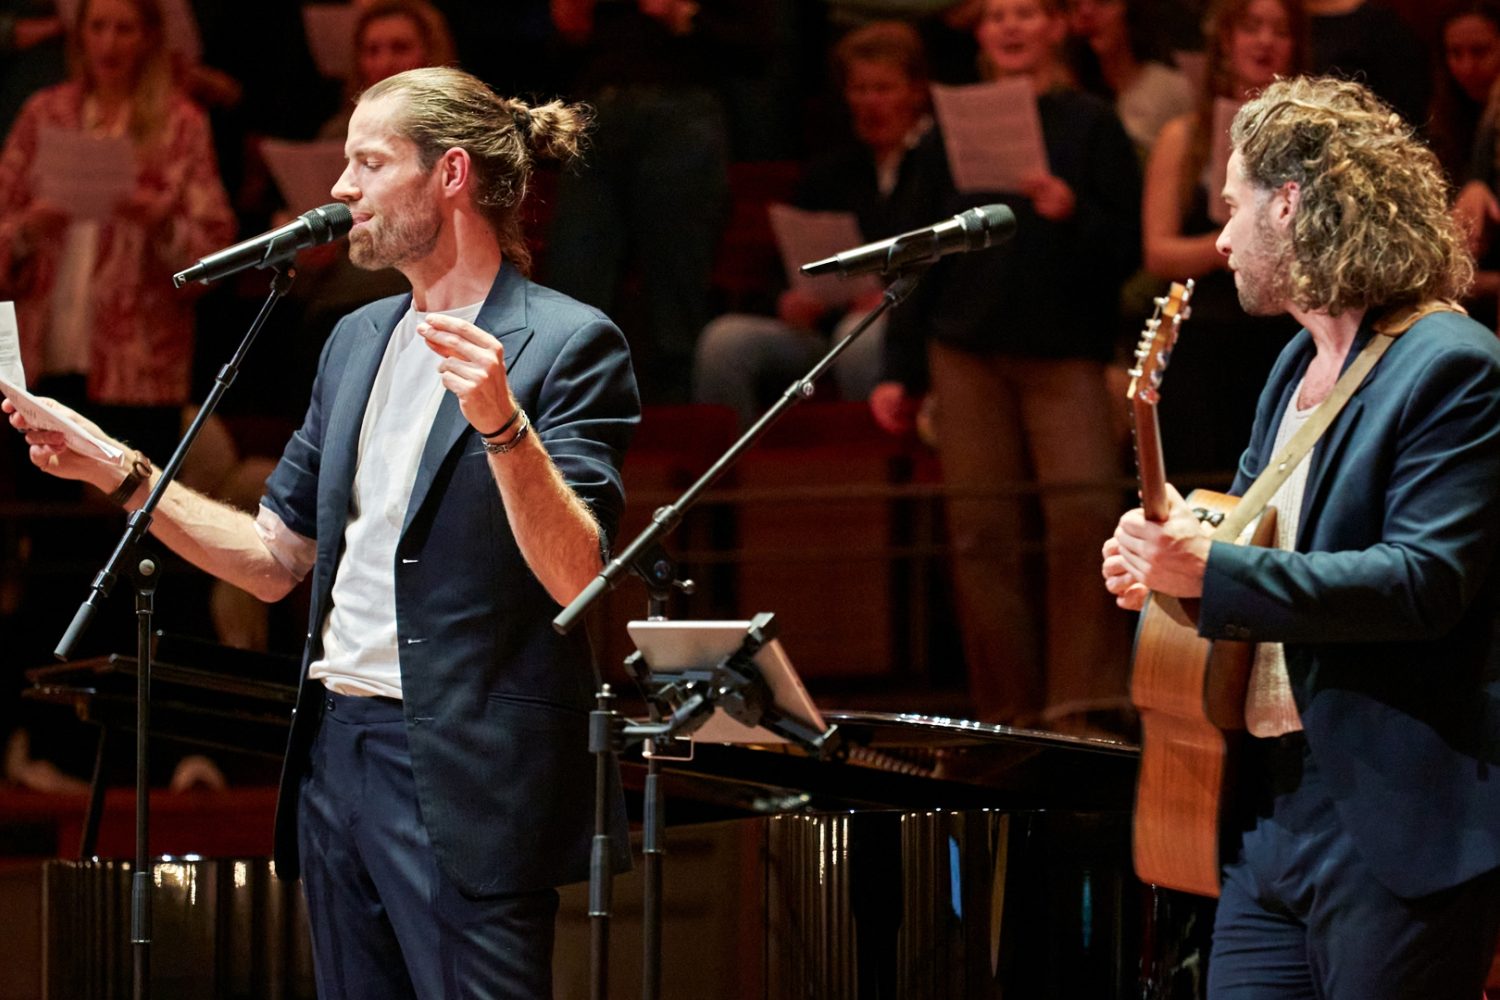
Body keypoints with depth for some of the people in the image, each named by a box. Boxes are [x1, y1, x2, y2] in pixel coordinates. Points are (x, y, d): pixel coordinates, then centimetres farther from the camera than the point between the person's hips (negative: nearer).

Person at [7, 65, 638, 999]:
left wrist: (501, 425, -29)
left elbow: (578, 577, -16)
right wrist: (116, 470, 12)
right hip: (338, 747, 8)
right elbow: (277, 559, 19)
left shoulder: (566, 344, -7)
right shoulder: (357, 343, 16)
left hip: (464, 775, -7)